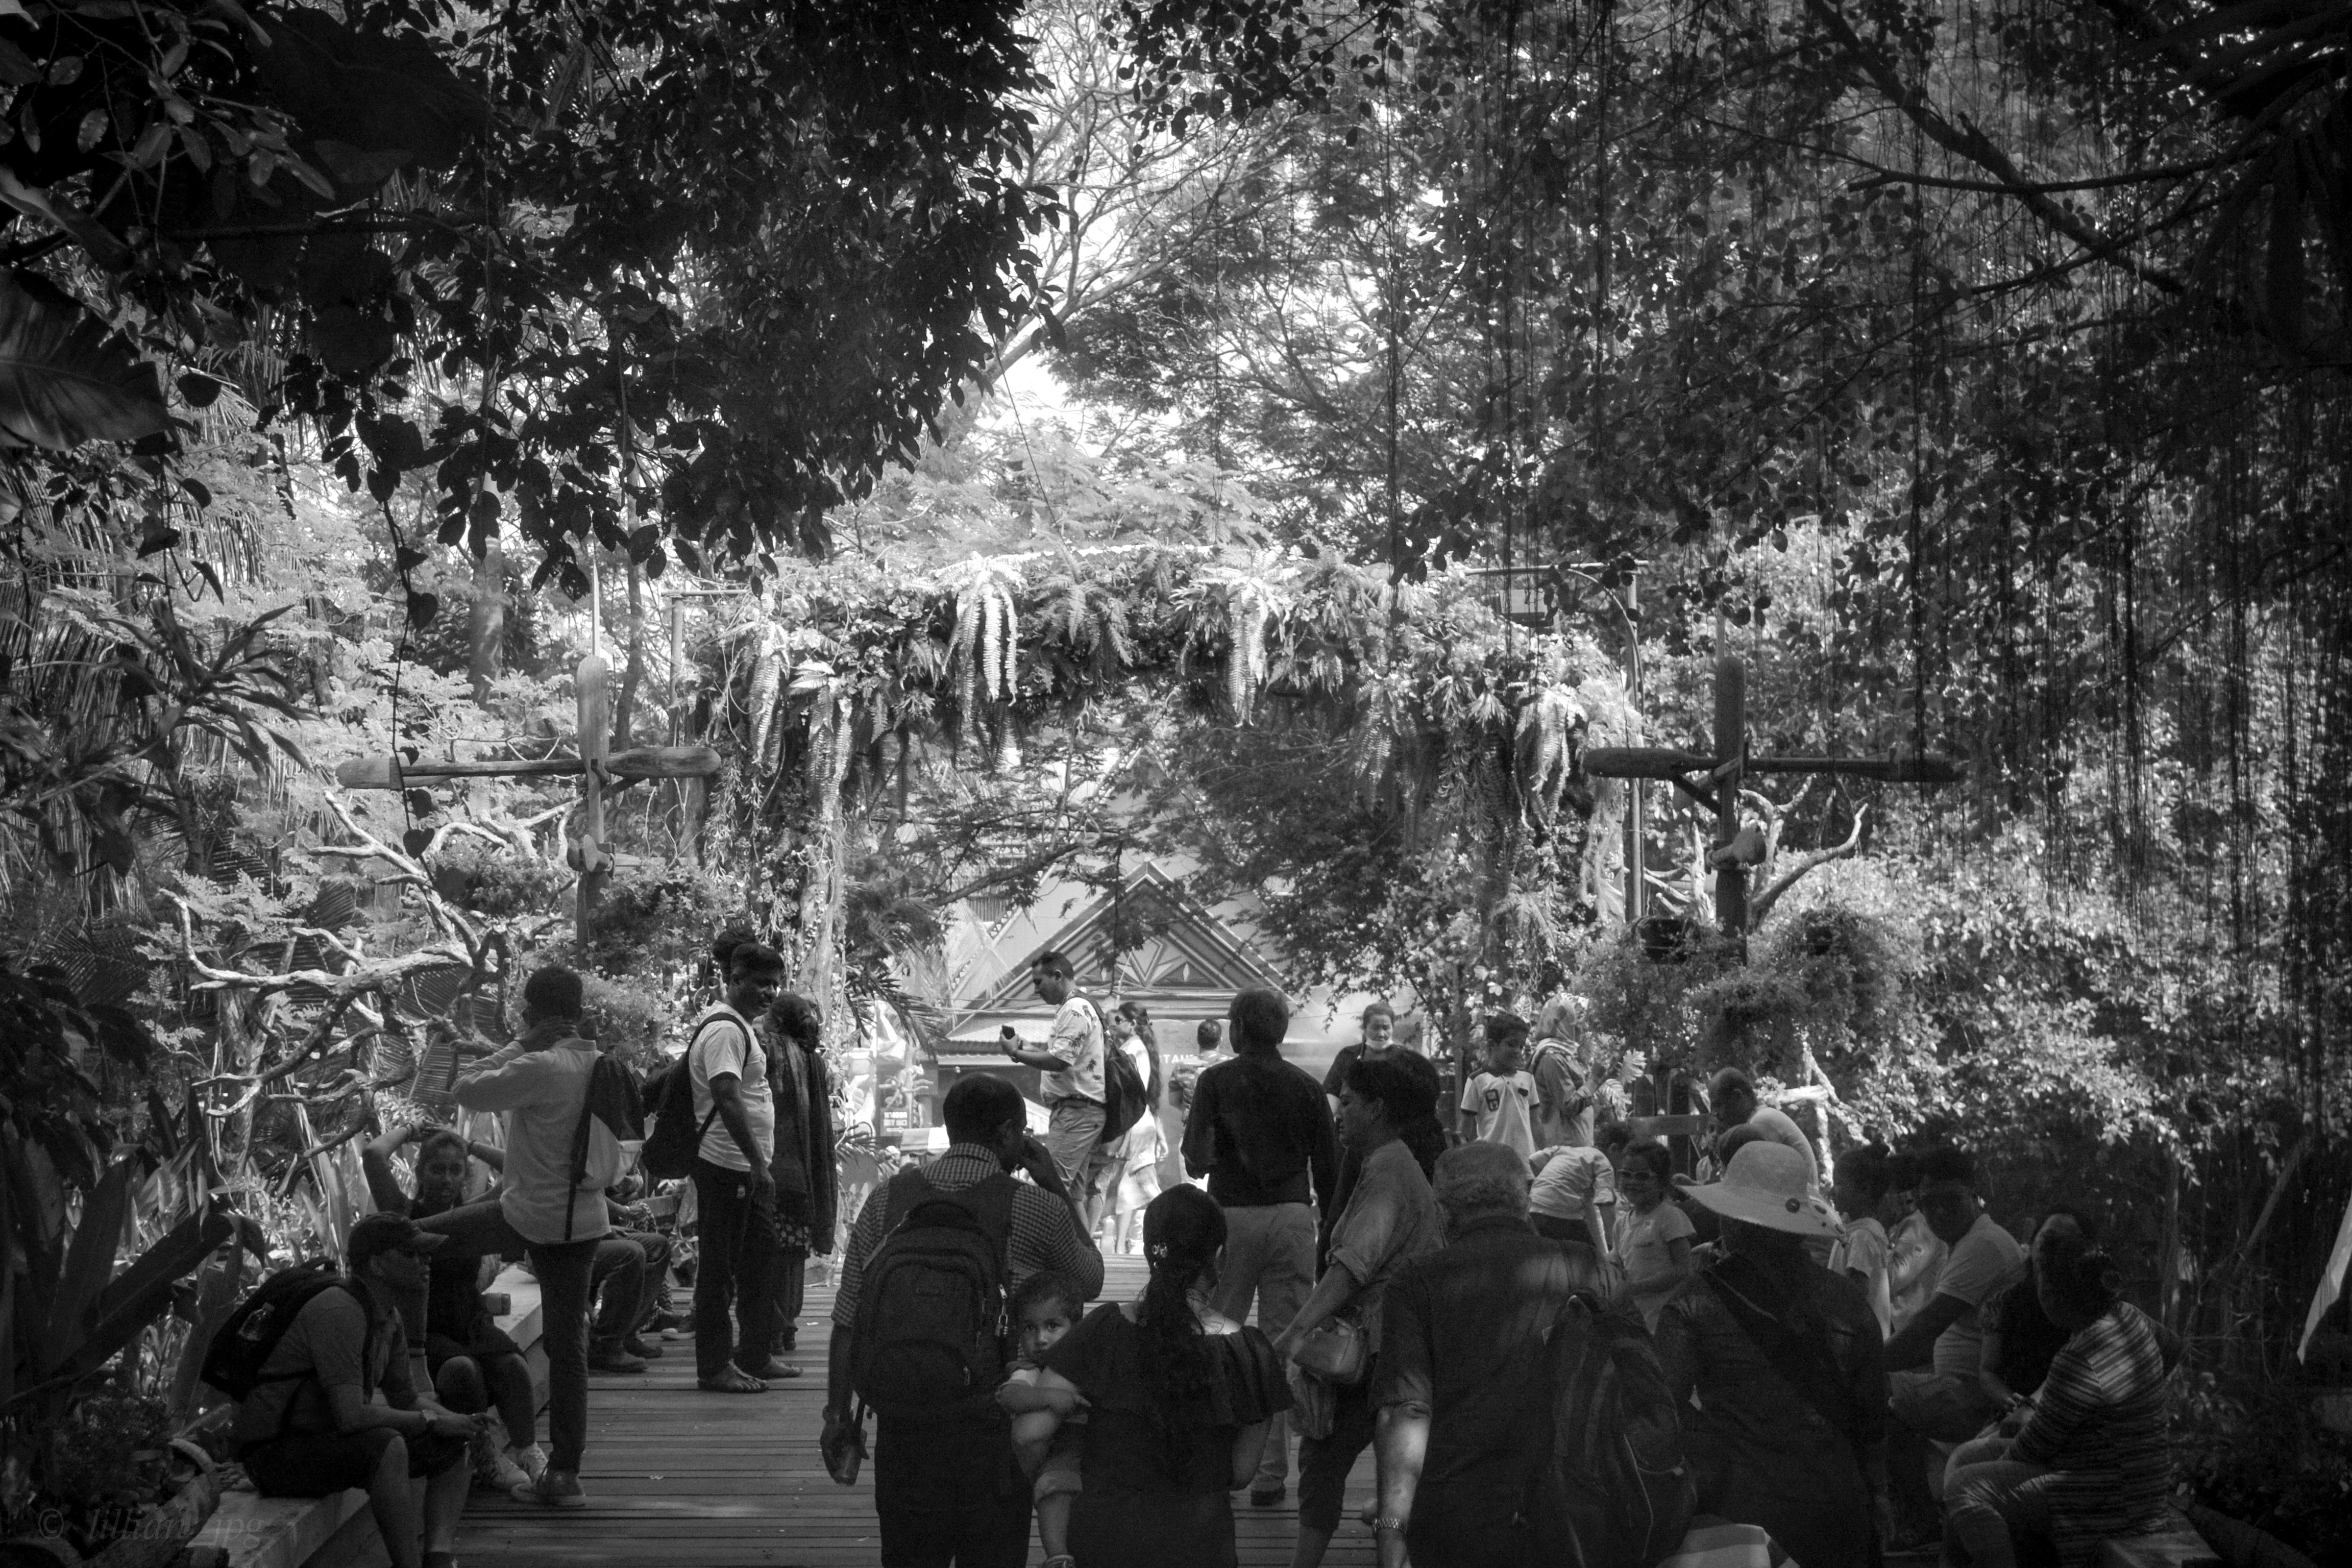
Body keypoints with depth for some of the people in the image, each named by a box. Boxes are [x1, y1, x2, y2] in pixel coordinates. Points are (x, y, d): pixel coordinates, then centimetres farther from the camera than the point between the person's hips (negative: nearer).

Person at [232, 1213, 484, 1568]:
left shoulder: (388, 1315, 6)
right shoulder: (339, 1313, -24)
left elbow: (405, 1399, 16)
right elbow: (351, 1415, -32)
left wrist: (456, 1421, -5)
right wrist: (431, 1422, -19)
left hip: (329, 1441, 10)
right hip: (278, 1453, -10)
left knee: (451, 1447, 4)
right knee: (387, 1446, -34)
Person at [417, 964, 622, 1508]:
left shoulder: (539, 1067, -18)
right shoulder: (601, 1066, 7)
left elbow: (465, 1090, -10)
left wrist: (516, 1046, -2)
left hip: (533, 1215, -7)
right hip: (586, 1221, 7)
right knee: (569, 1345, 9)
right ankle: (564, 1473, 13)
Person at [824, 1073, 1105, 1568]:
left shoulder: (890, 1198, 1)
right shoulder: (1038, 1210, -4)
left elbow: (849, 1320, 0)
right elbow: (1090, 1282, 15)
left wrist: (838, 1412, 9)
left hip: (906, 1412, 2)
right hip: (995, 1416, -2)